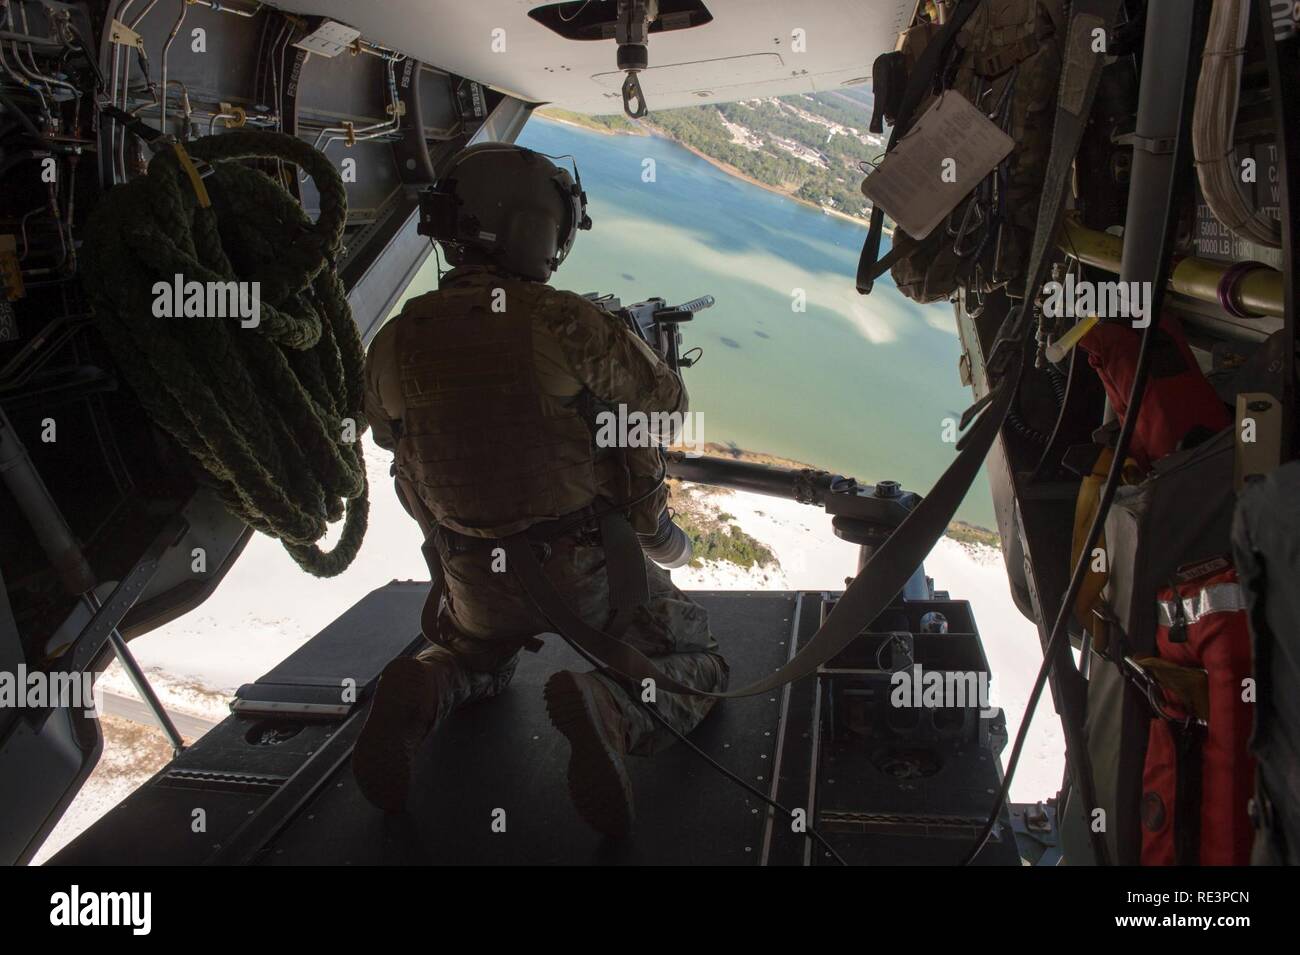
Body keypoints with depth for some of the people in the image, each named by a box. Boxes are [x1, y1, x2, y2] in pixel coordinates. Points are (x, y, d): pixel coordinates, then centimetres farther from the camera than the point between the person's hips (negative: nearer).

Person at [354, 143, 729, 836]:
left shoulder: (395, 344, -9)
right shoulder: (566, 321, -20)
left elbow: (386, 432, 13)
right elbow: (666, 401, -3)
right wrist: (622, 350, 18)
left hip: (474, 579, 4)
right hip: (587, 570, -4)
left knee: (472, 658, 36)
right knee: (695, 665, 16)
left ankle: (416, 696, -1)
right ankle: (607, 709, -17)